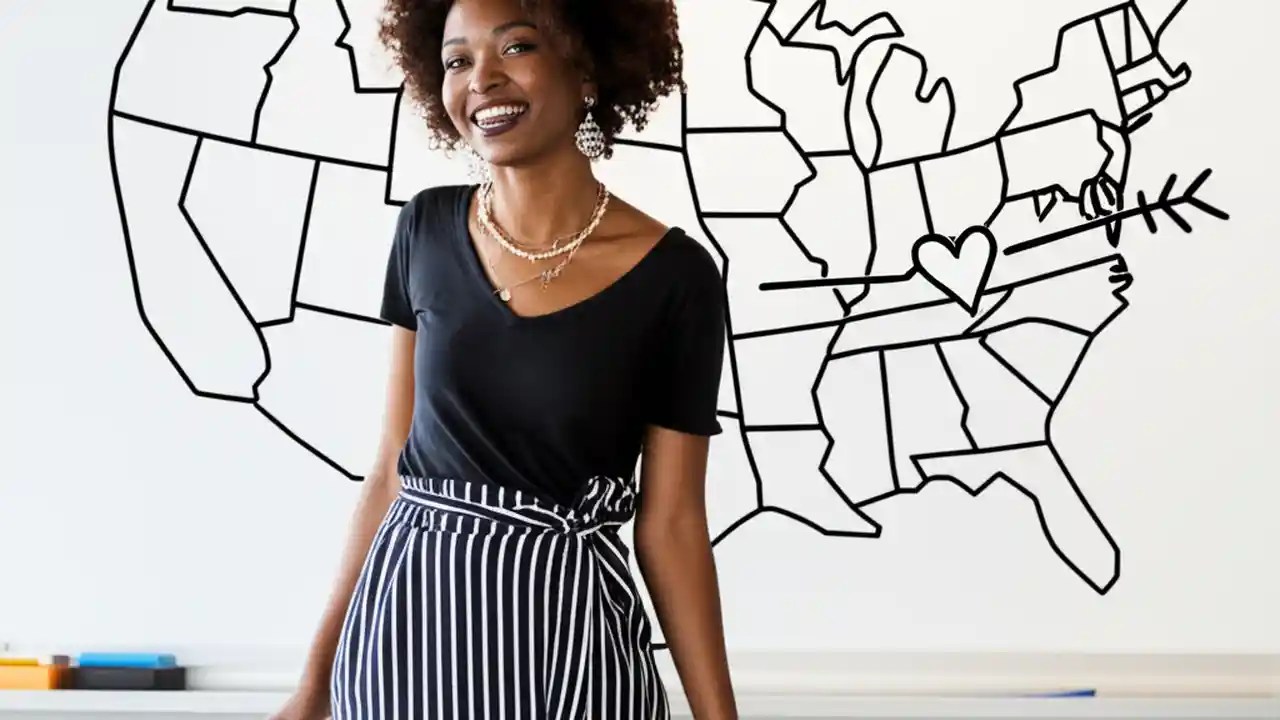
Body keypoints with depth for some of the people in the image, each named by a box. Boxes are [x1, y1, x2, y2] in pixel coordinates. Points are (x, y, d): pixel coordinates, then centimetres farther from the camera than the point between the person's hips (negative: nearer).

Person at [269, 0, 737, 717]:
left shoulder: (673, 275, -10)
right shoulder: (428, 230, -1)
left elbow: (671, 523, -5)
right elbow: (393, 469, 4)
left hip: (565, 630, -2)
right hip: (404, 619, 3)